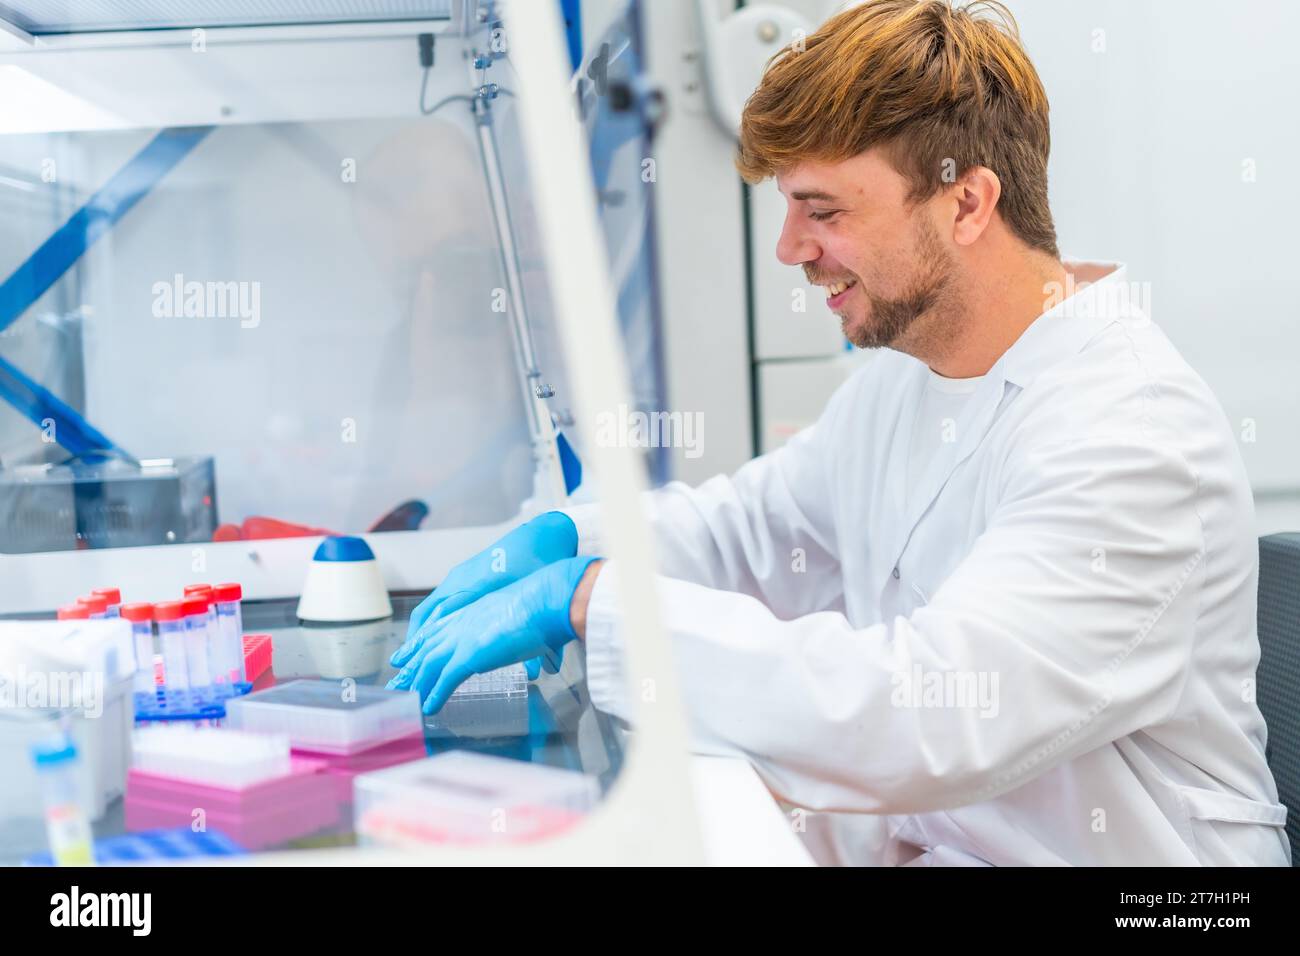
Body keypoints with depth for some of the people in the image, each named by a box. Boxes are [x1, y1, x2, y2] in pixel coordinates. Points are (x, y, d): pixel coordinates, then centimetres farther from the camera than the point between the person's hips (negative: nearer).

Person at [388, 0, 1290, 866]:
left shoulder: (1139, 434, -23)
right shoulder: (902, 376, 4)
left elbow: (925, 718, -32)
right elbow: (748, 521, 15)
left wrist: (588, 600, -28)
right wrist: (564, 540, -4)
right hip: (910, 838, 7)